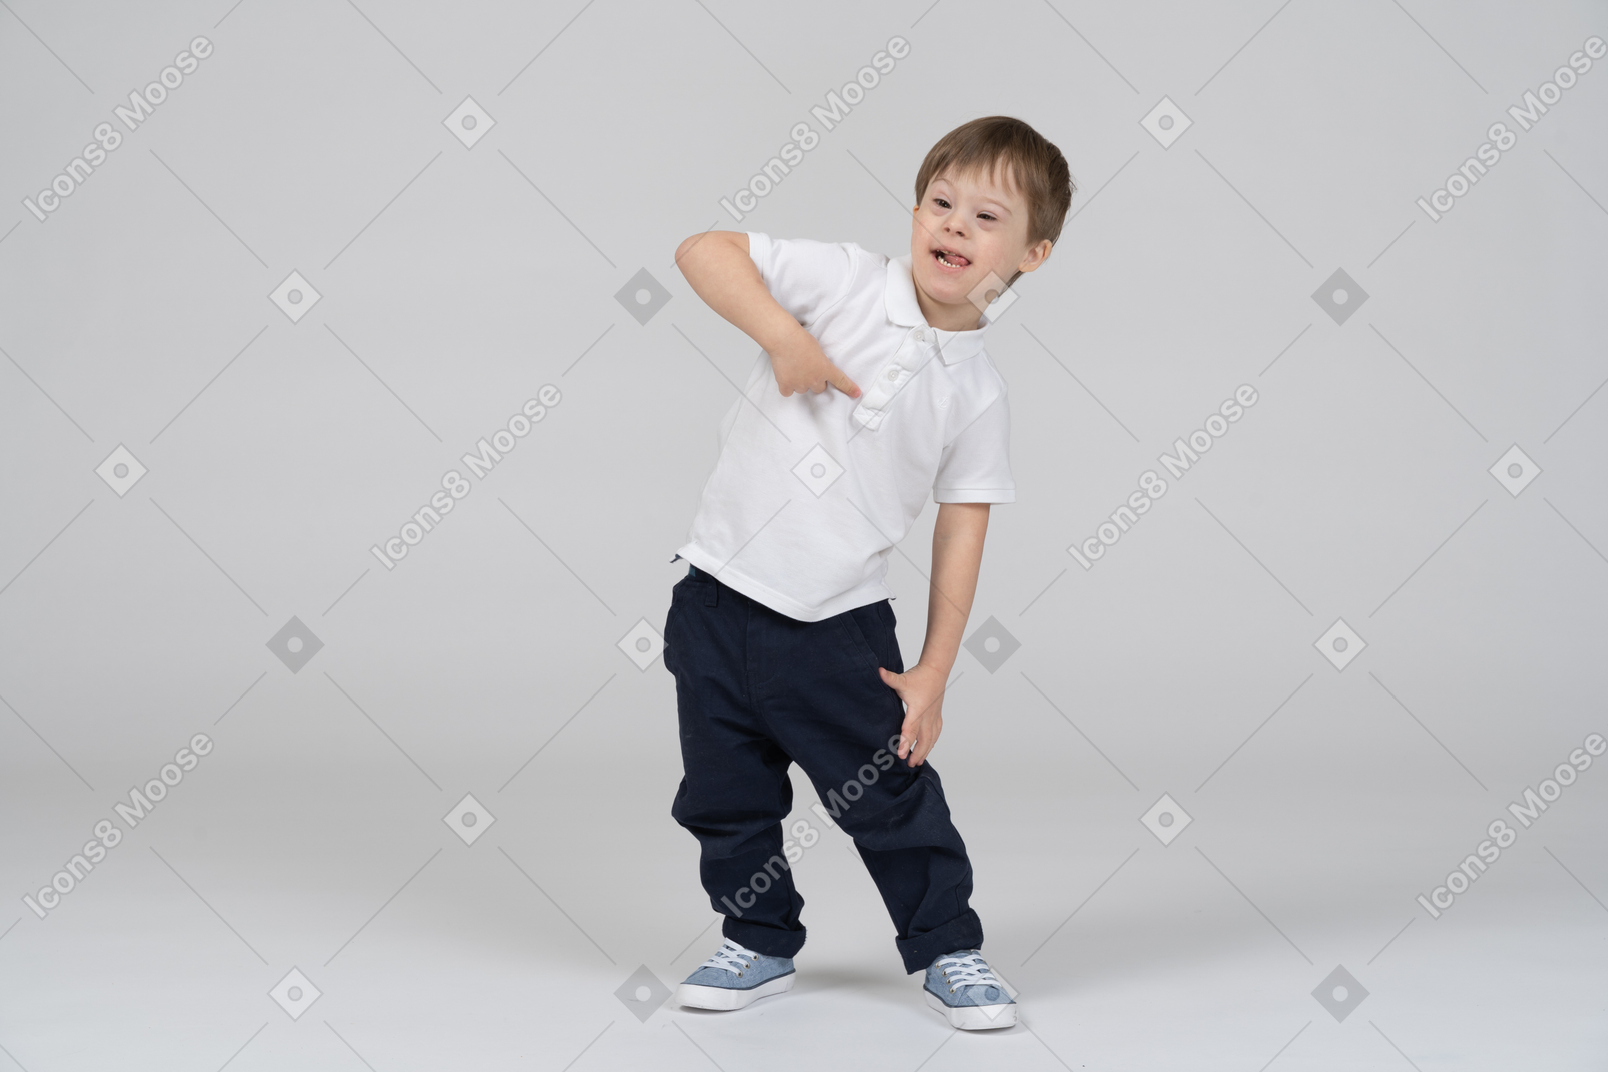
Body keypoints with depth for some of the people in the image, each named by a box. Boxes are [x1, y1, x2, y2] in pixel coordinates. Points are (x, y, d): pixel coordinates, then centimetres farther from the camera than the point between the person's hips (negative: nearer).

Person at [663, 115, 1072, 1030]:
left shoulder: (978, 395, -3)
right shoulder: (844, 281, -5)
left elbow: (961, 535, 0)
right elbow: (704, 252, -9)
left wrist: (934, 671, -3)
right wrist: (784, 334, -22)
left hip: (838, 629, -1)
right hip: (718, 600, 1)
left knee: (893, 797, 6)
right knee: (728, 799, 12)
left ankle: (949, 950, 26)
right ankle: (761, 944, 33)